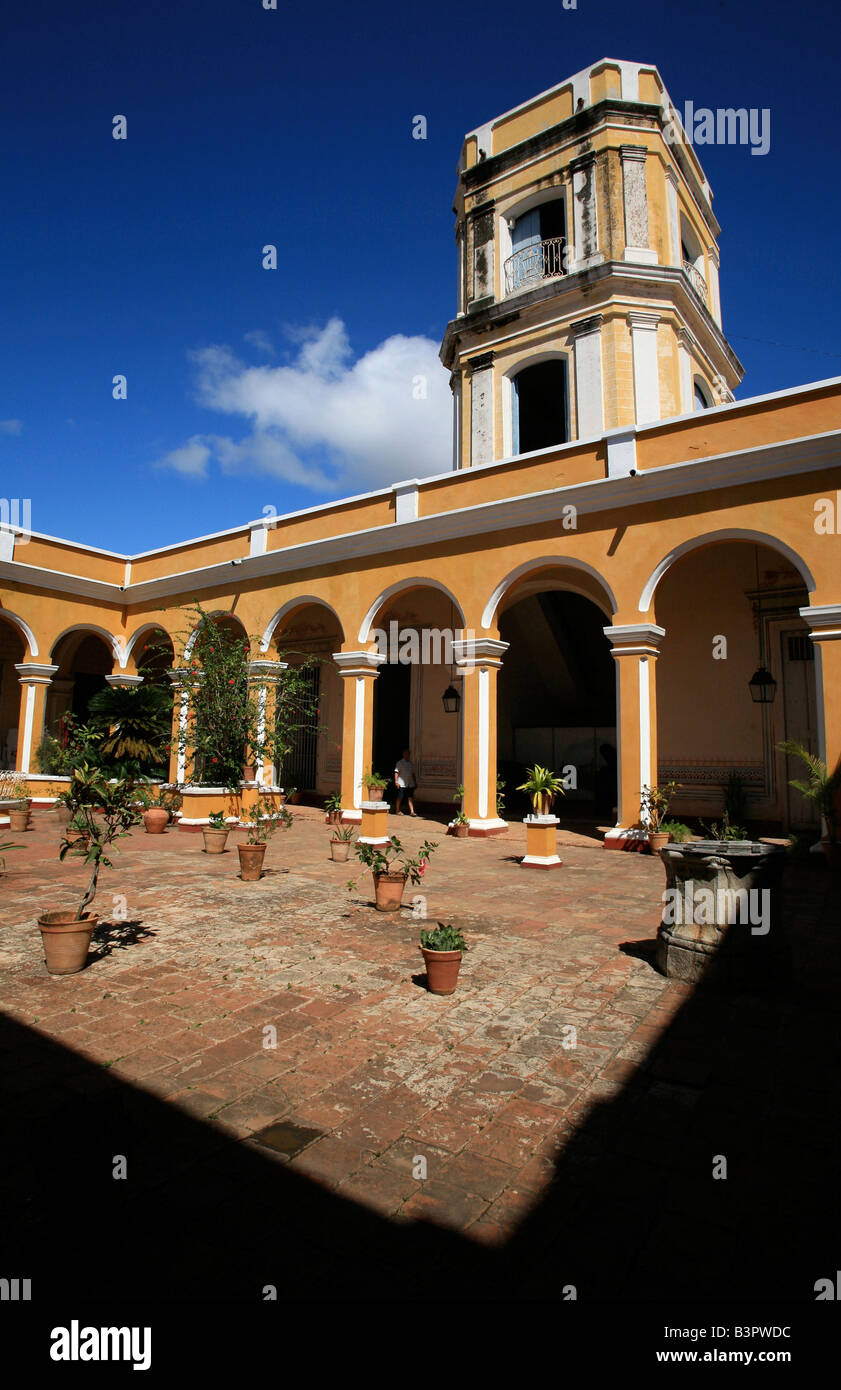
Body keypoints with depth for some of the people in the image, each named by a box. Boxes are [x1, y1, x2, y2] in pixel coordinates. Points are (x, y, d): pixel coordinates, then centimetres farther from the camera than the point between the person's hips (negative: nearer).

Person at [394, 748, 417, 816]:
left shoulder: (410, 763, 15)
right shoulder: (400, 763, -1)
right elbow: (396, 772, -7)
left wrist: (415, 782, 19)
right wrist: (396, 781, -16)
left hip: (410, 784, 5)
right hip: (401, 784, -5)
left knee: (410, 798, 0)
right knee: (399, 798, 1)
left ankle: (412, 812, -4)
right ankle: (397, 811, 12)